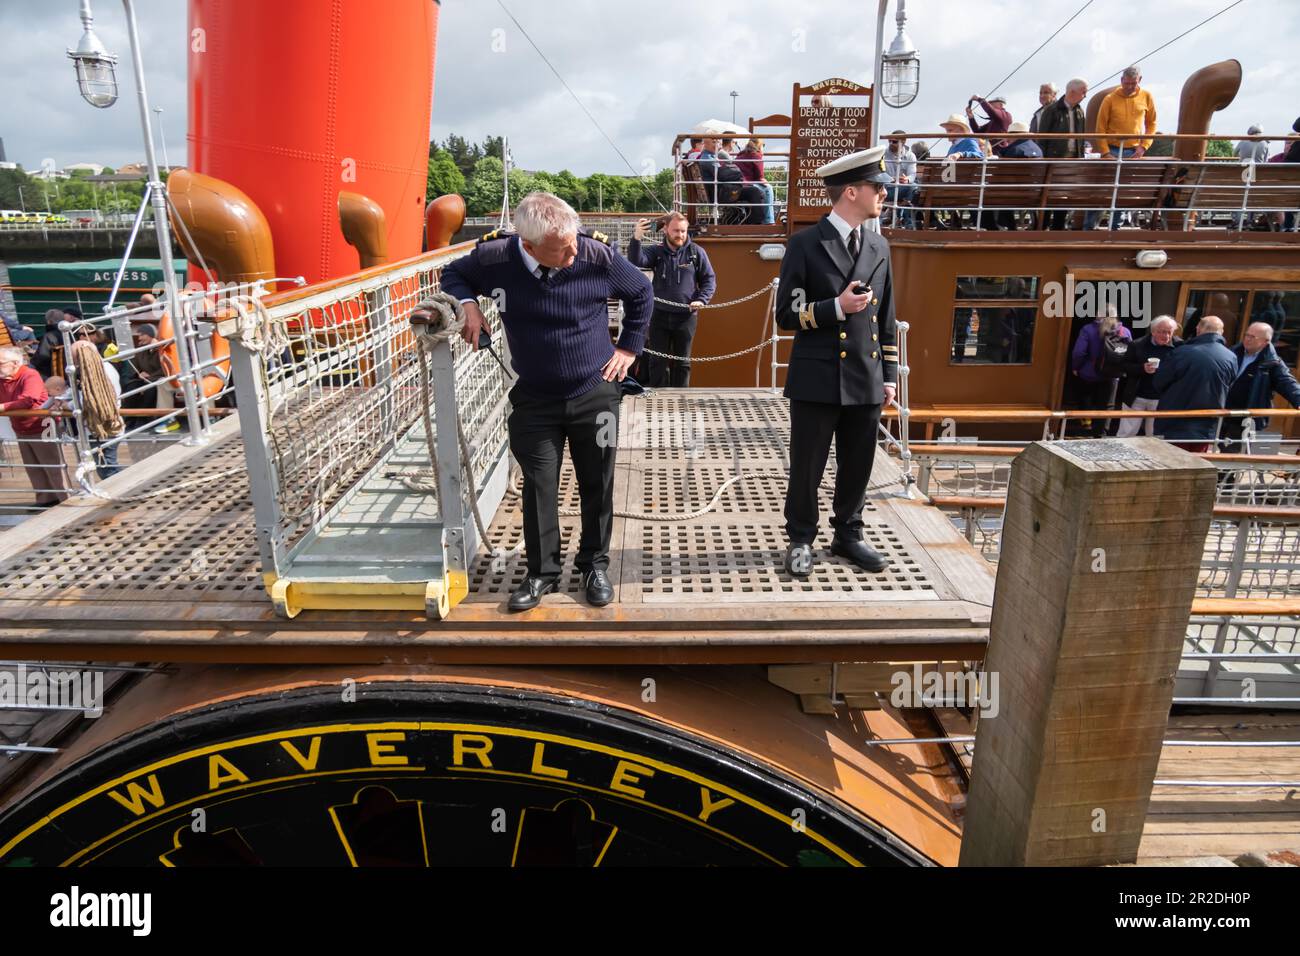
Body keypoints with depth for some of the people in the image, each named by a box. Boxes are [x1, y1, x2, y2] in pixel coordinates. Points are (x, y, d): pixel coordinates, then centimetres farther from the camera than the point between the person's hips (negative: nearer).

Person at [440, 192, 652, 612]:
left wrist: (628, 347, 3)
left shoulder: (598, 255, -15)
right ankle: (542, 572, 21)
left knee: (597, 485, 9)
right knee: (539, 487, 5)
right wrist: (467, 303, -13)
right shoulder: (495, 257, -14)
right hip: (534, 398, 1)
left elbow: (642, 292, 4)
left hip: (595, 393, 0)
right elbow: (453, 274, 9)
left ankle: (595, 564, 28)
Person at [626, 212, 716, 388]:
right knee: (658, 361, 4)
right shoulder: (656, 252, 3)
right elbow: (636, 261, -14)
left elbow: (710, 279, 6)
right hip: (660, 315, 1)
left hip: (686, 316, -1)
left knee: (682, 361, 8)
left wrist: (702, 300, -11)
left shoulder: (696, 252, 2)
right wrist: (636, 239, -31)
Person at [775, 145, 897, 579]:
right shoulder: (805, 245, -5)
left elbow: (886, 318, 15)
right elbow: (787, 315, -7)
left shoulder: (878, 246, 11)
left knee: (858, 466, 13)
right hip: (818, 381, -5)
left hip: (866, 381, 5)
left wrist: (890, 375, 12)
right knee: (807, 468, 5)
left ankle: (847, 535, 30)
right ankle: (801, 540, 22)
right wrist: (837, 307, -18)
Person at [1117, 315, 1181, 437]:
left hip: (1161, 400, 1)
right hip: (1136, 397, -1)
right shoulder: (1138, 345, -4)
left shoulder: (1179, 346, -3)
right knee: (1125, 435, 5)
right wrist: (1142, 368, -19)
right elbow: (1125, 366, -3)